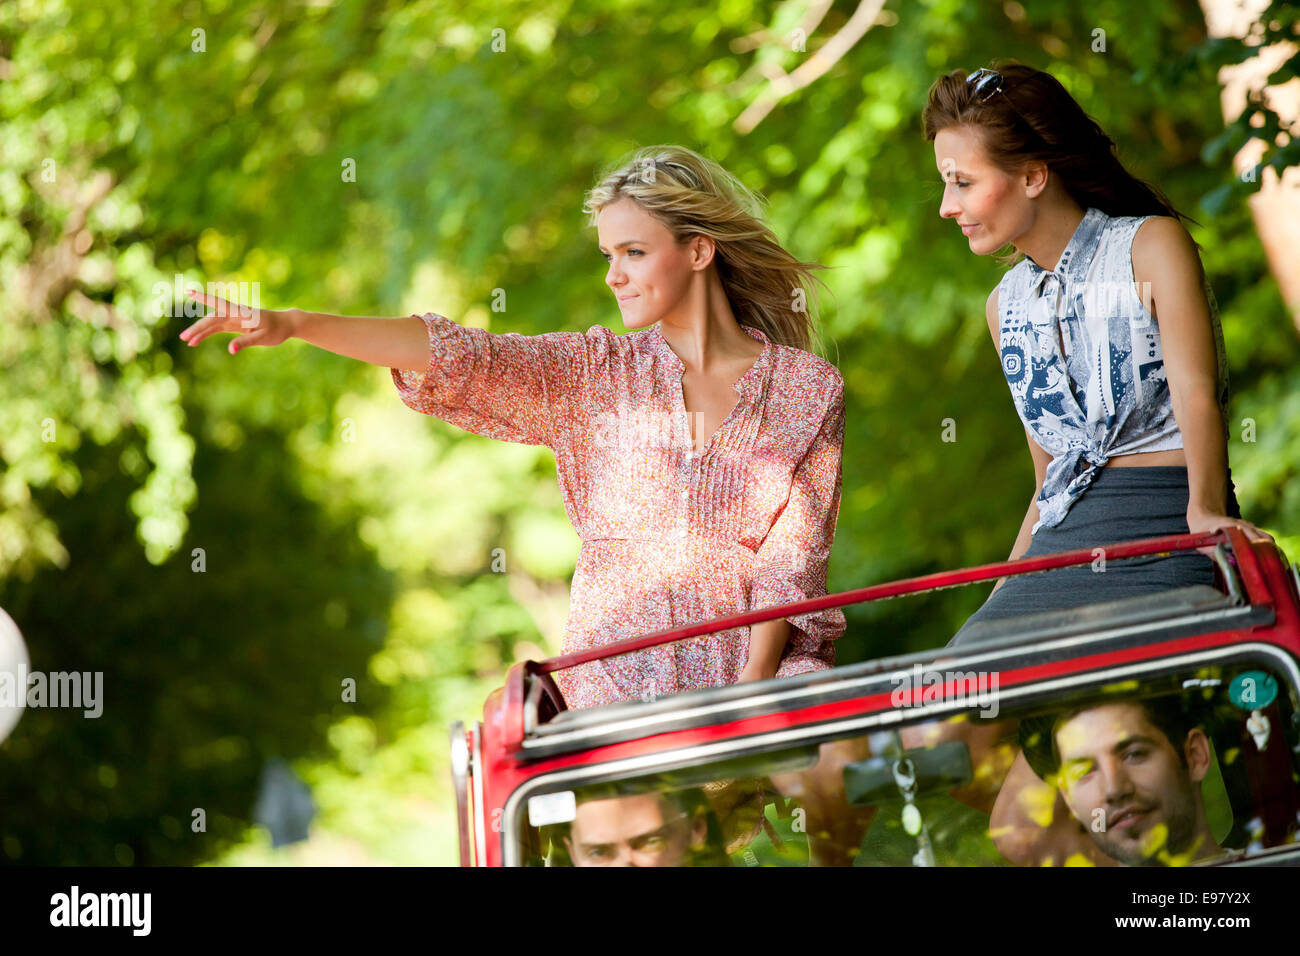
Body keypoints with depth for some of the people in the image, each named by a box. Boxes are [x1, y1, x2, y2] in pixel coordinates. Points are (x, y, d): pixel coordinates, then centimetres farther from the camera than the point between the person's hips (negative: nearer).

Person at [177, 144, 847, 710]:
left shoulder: (806, 388, 5)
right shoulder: (599, 372, 8)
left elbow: (793, 556, -1)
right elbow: (461, 357, -5)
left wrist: (752, 688, -15)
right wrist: (295, 325, -18)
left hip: (753, 660, -1)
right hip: (616, 666, 1)